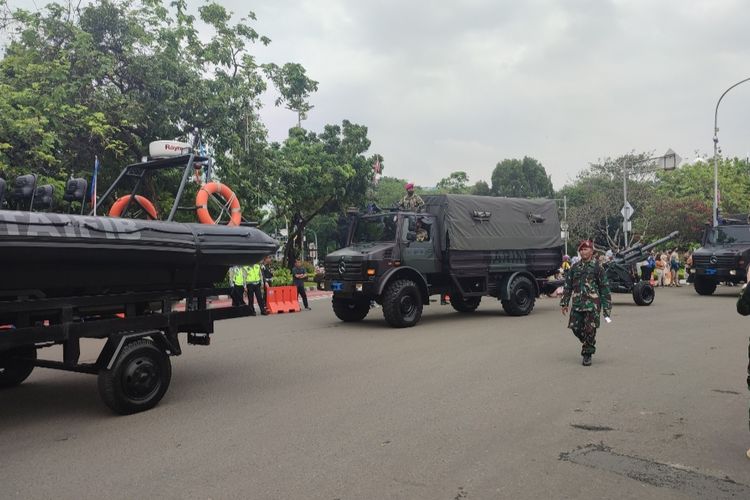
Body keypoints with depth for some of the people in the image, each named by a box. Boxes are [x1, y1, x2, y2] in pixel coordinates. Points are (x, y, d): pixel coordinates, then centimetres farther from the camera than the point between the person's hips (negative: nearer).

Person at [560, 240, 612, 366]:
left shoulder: (597, 267, -1)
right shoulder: (575, 268, 11)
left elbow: (604, 288, -1)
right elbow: (567, 286, 15)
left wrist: (606, 307, -5)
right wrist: (564, 303, 11)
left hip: (592, 304, -4)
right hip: (577, 304, 4)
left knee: (590, 330, -4)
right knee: (575, 328, 3)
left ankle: (587, 354, 10)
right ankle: (587, 344, 31)